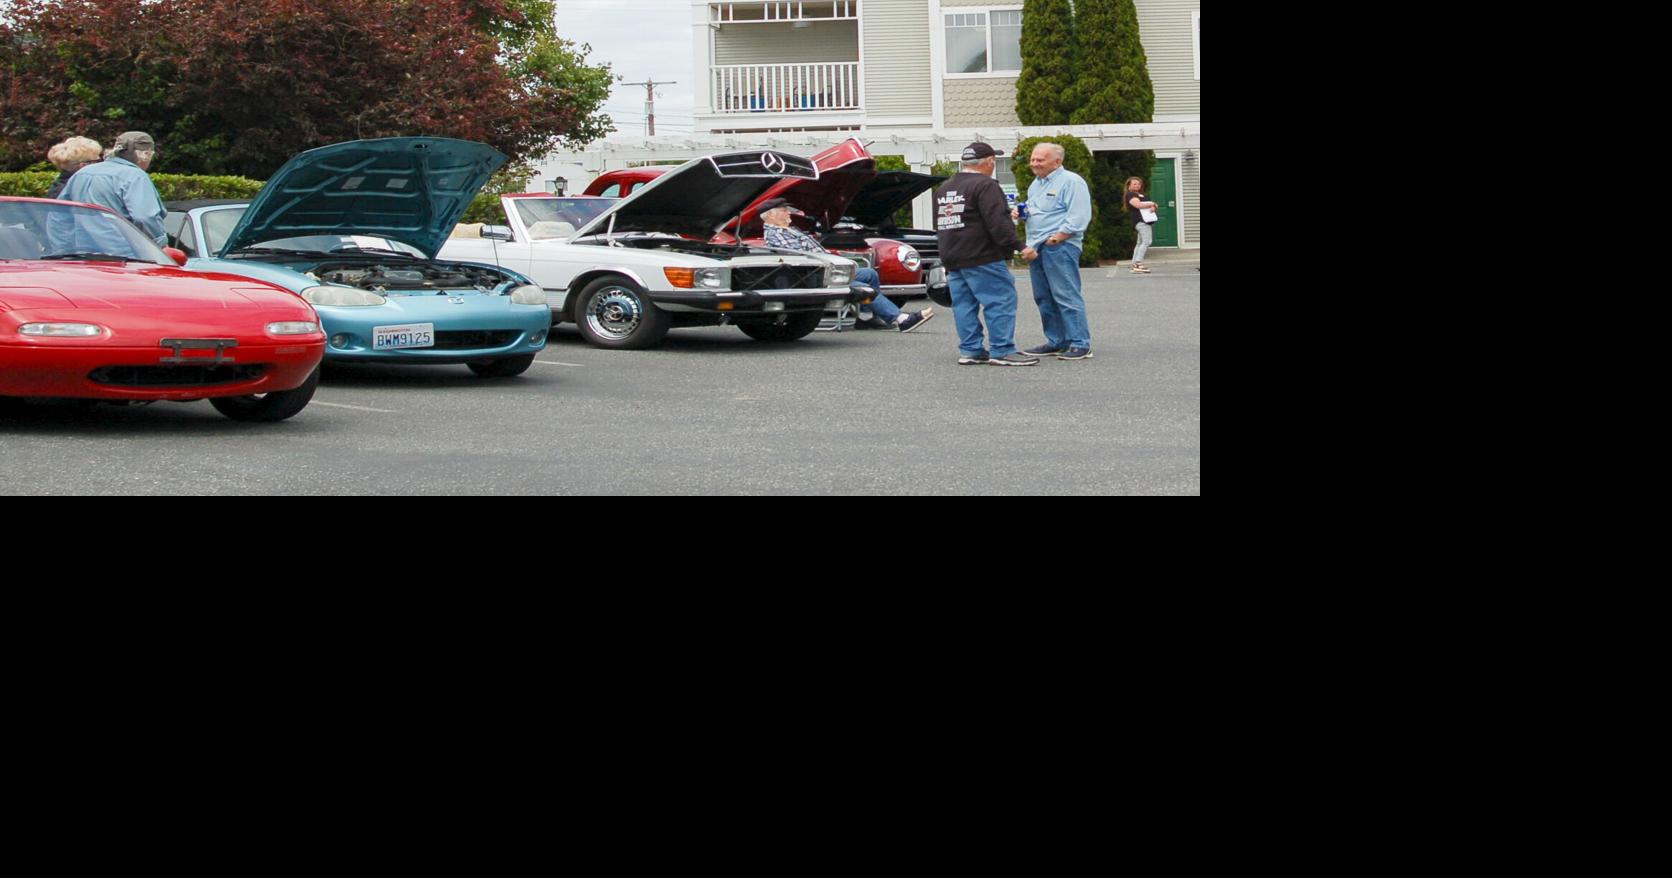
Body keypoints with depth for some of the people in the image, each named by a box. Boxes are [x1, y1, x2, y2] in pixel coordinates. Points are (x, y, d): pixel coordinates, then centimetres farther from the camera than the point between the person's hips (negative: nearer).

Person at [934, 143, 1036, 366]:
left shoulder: (945, 188, 17)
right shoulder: (985, 185, -12)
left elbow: (940, 225, 24)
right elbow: (998, 223, -21)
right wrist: (1018, 246, -20)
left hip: (952, 259, 9)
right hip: (982, 258, -9)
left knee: (964, 305, 10)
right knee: (1001, 301, -6)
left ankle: (970, 350, 9)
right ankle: (1002, 350, -9)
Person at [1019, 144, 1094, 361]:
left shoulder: (1071, 182, -6)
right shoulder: (1035, 185, 21)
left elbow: (1078, 217, -14)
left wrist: (1055, 239, -18)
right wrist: (1031, 246, 10)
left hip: (1060, 247, -9)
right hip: (1036, 249, 9)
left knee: (1067, 296, -11)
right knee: (1044, 298, 10)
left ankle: (1080, 344, -9)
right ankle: (1056, 342, 18)